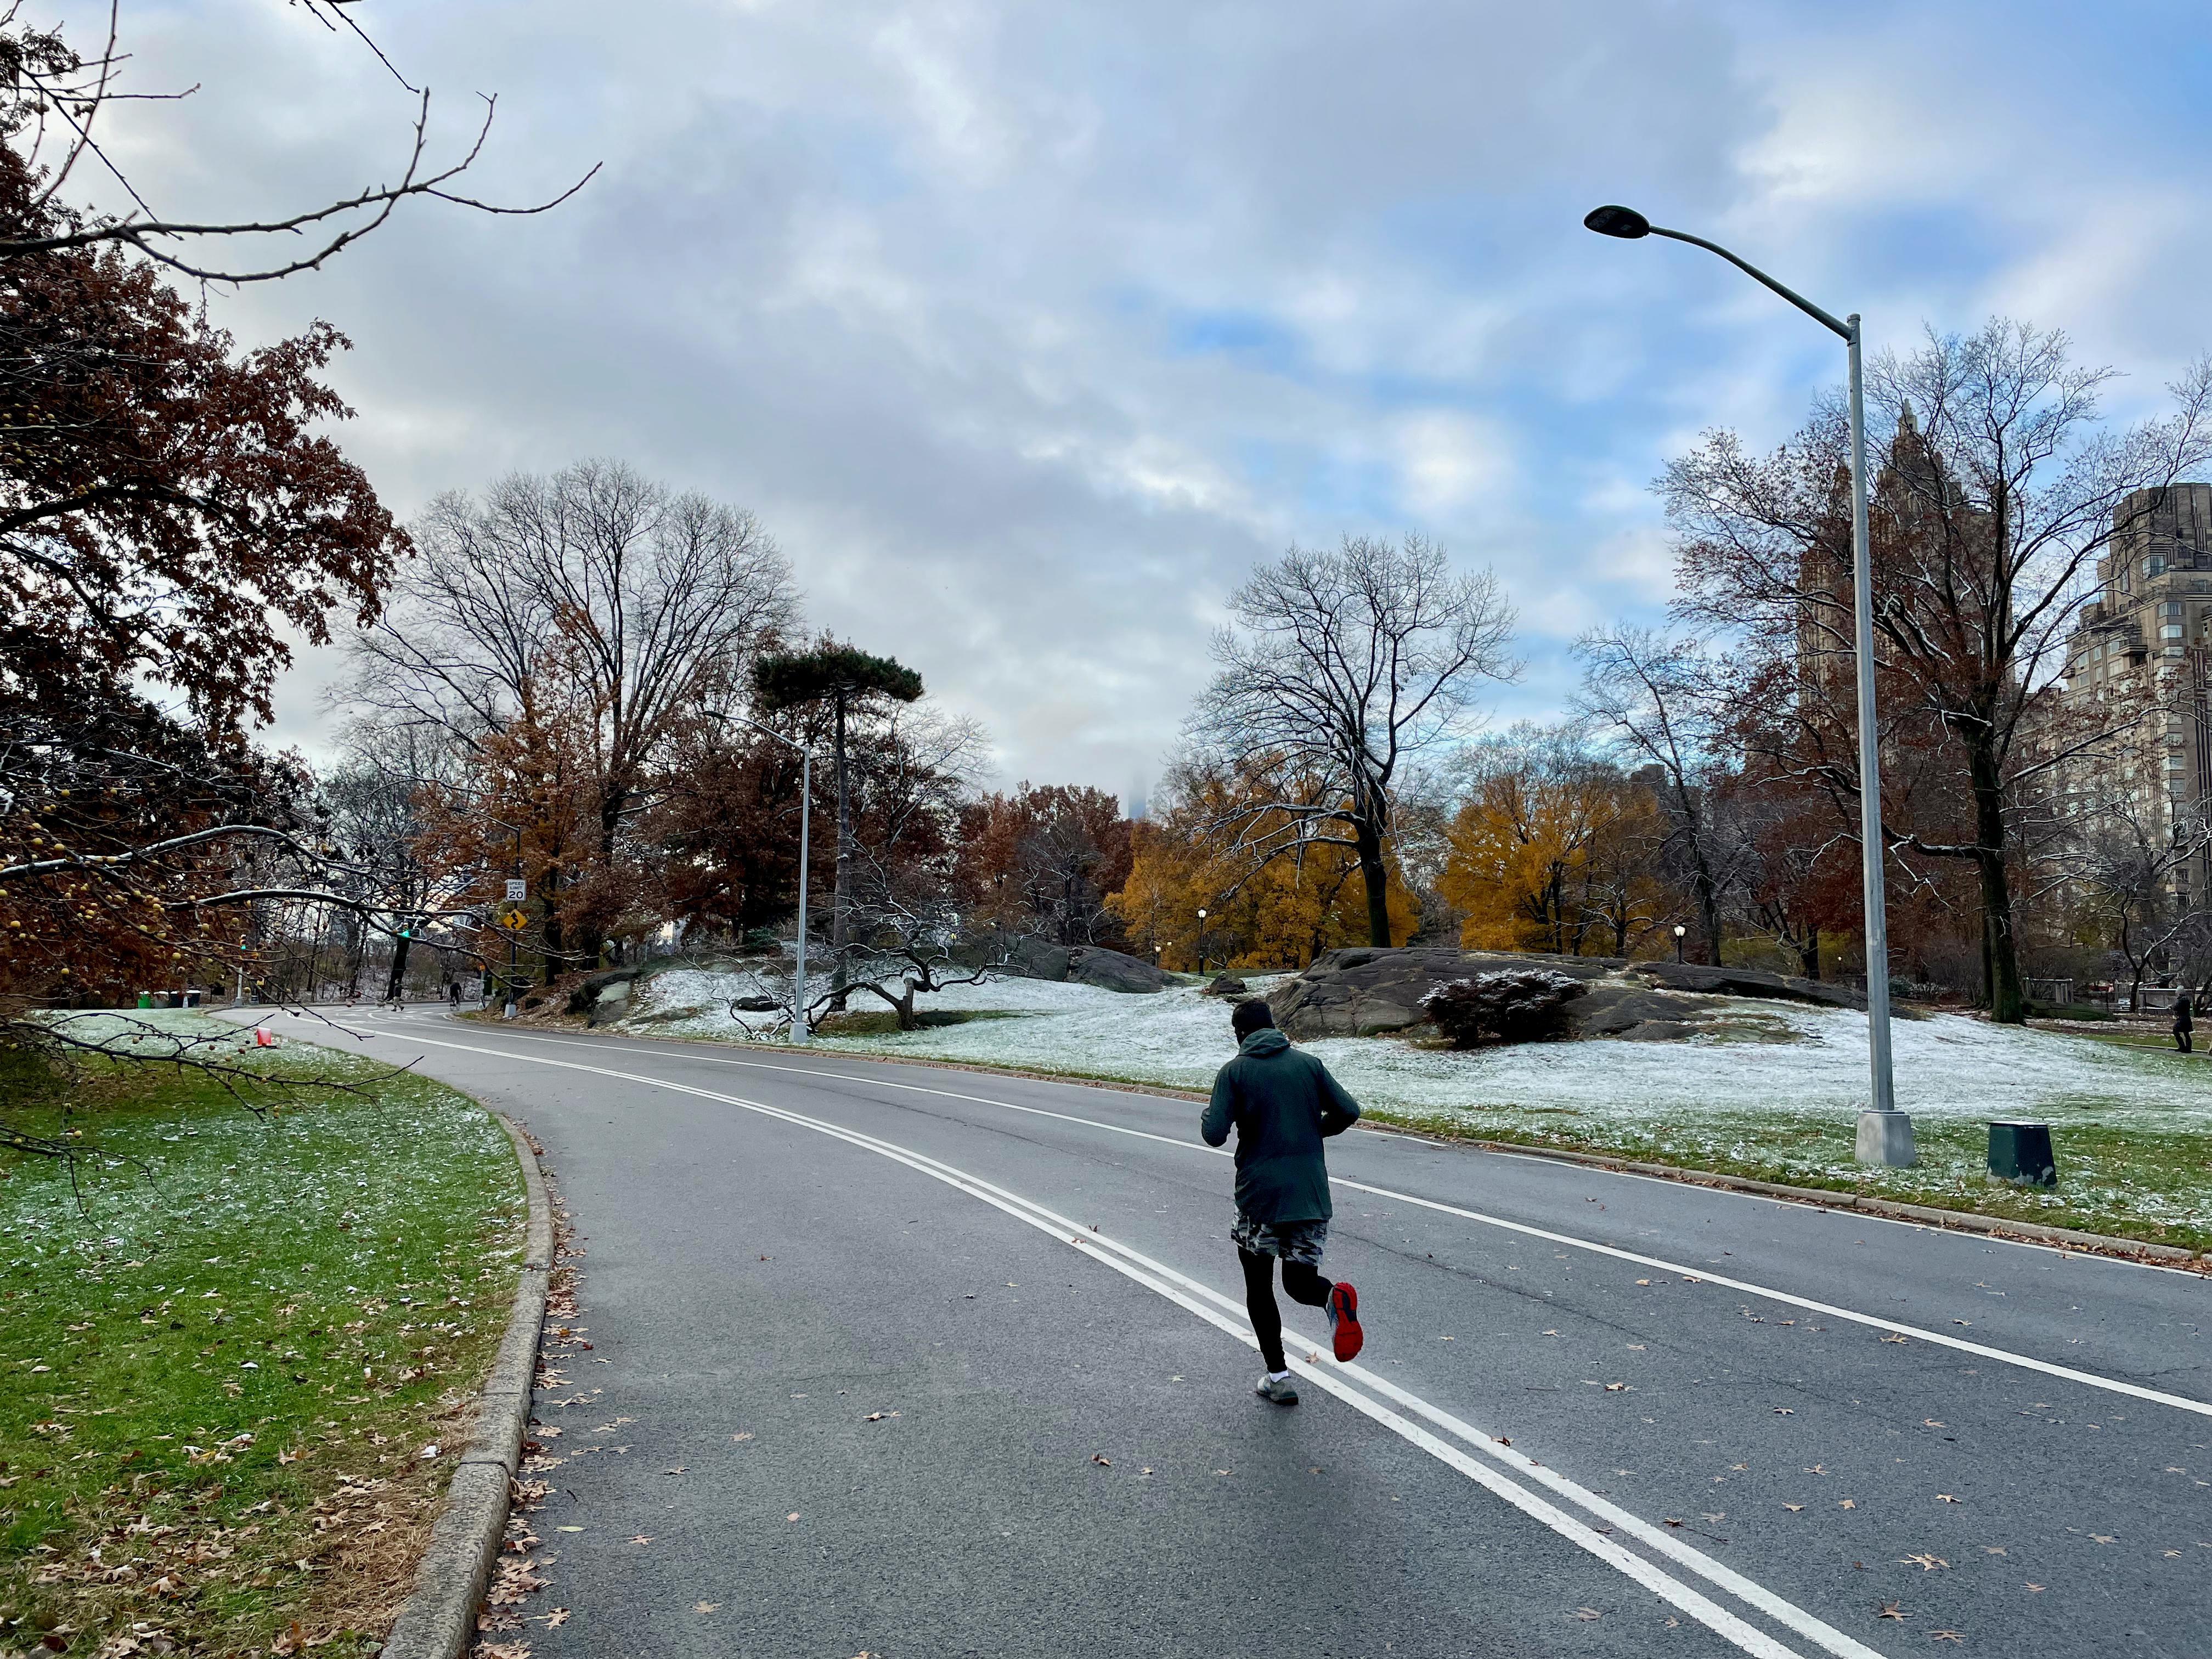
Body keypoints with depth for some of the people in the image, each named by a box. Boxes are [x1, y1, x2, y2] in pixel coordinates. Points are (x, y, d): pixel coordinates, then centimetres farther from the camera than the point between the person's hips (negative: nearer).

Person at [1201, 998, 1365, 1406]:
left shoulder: (1235, 1071, -4)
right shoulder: (1309, 1064, 5)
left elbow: (1215, 1135, -12)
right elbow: (1348, 1111, -1)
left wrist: (1208, 1116, 11)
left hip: (1259, 1194, -3)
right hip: (1312, 1195, 3)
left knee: (1259, 1287, 15)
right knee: (1300, 1280, 15)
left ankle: (1278, 1377, 13)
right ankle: (1334, 1297, -18)